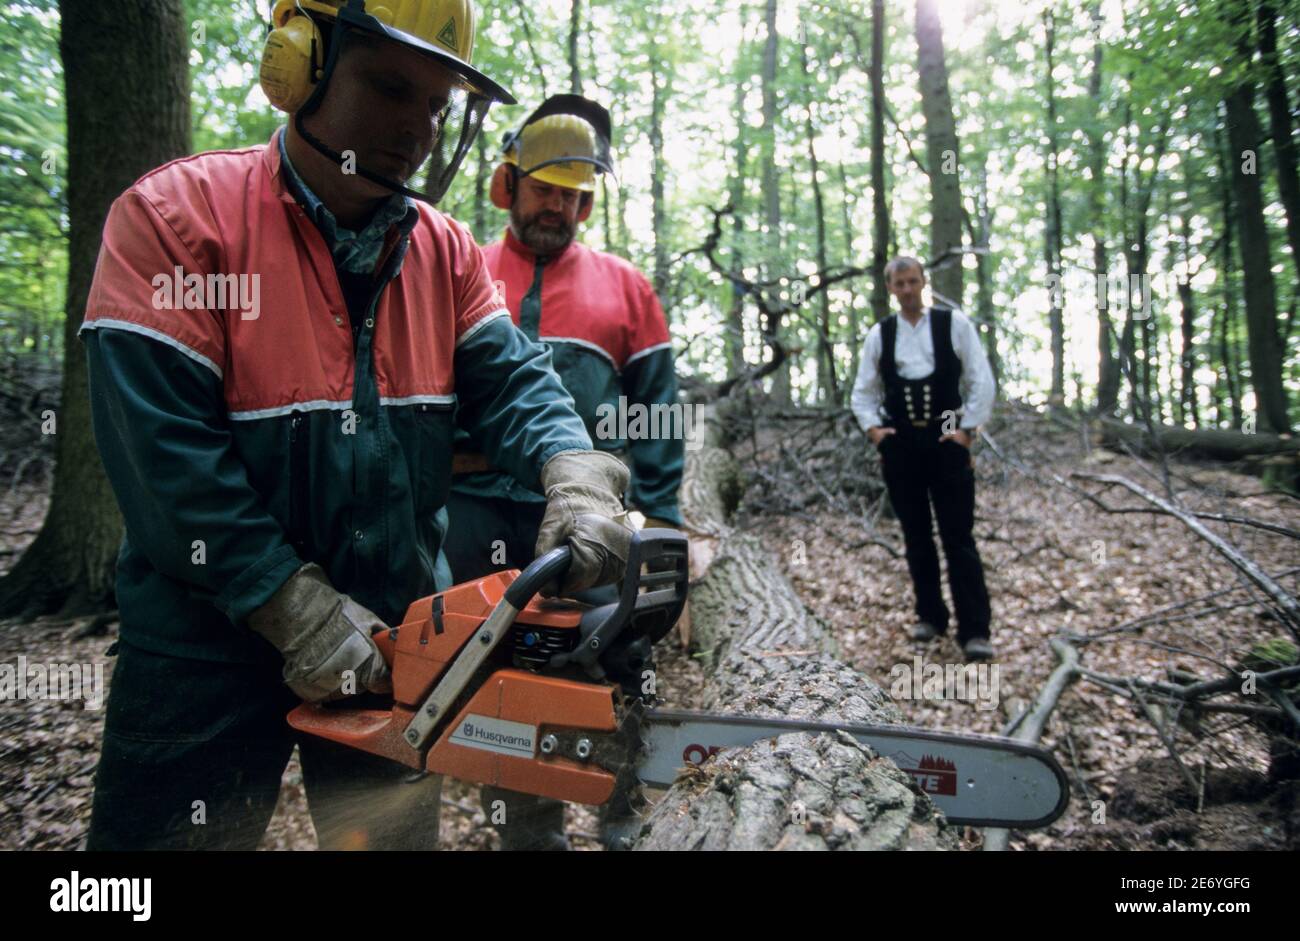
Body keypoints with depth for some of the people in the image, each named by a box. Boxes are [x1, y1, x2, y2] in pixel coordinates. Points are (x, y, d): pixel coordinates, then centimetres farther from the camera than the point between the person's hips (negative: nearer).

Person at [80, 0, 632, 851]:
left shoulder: (446, 251, 2)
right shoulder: (175, 217, -14)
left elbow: (511, 377, -8)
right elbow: (166, 453, -20)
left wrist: (576, 478, -30)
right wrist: (298, 611, -21)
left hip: (398, 637, 5)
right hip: (213, 642, -4)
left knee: (396, 832, 21)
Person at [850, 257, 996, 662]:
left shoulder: (954, 324, 0)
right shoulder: (879, 334, 7)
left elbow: (981, 380, 0)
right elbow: (863, 392, 13)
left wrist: (967, 430, -7)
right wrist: (872, 428, -2)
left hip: (946, 442, -3)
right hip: (899, 445, 3)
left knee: (959, 538, -5)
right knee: (916, 537, 10)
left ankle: (975, 631, 0)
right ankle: (930, 616, 23)